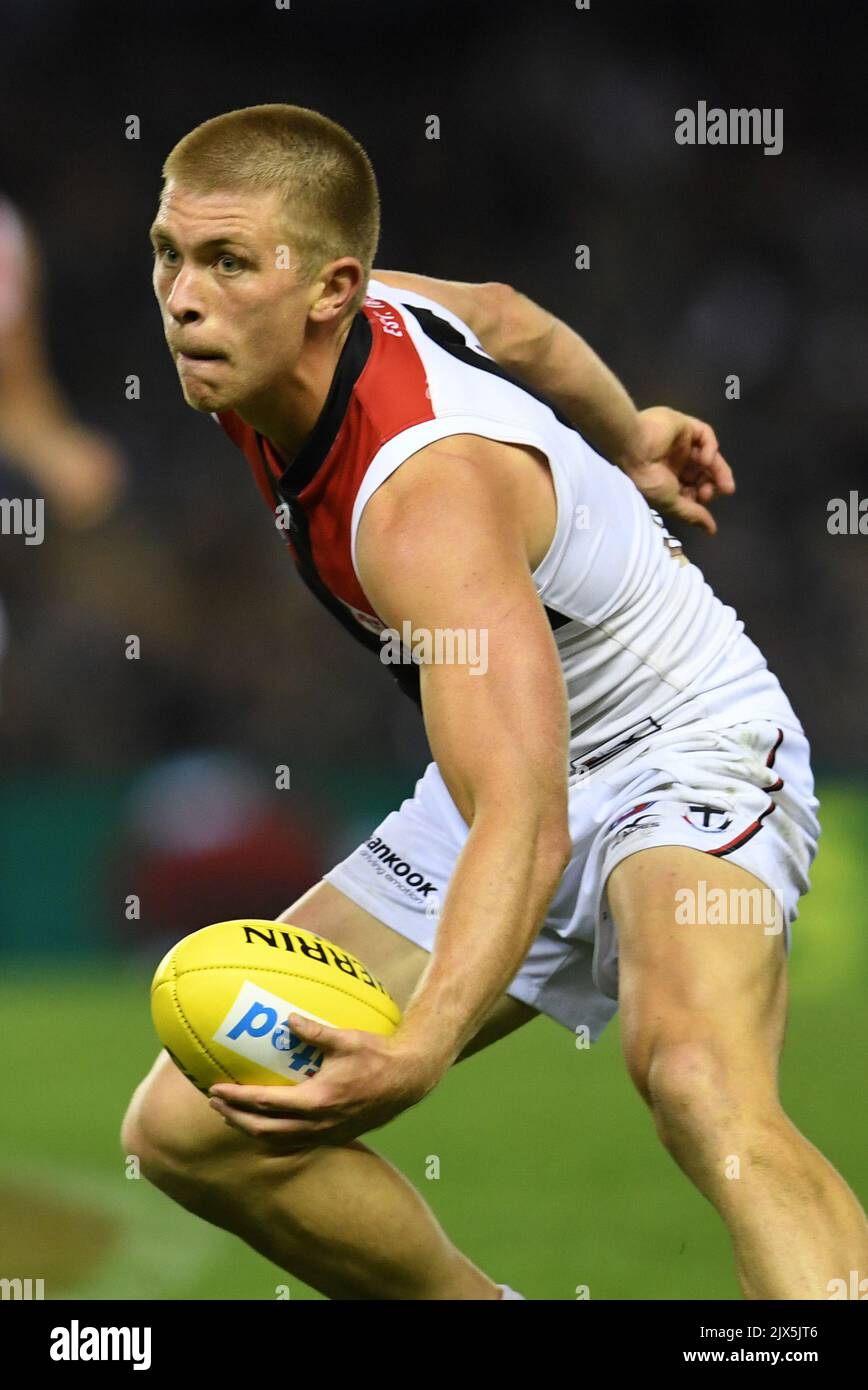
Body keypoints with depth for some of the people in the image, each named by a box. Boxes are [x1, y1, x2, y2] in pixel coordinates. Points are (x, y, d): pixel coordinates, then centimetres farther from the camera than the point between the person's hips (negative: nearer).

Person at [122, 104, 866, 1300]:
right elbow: (509, 321, 14)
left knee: (694, 1075, -42)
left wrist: (424, 1046, -60)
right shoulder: (312, 330, -9)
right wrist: (622, 440, 34)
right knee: (187, 1130, 1)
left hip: (693, 756, -9)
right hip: (526, 763, 9)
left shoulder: (425, 494, -34)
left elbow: (526, 820, -44)